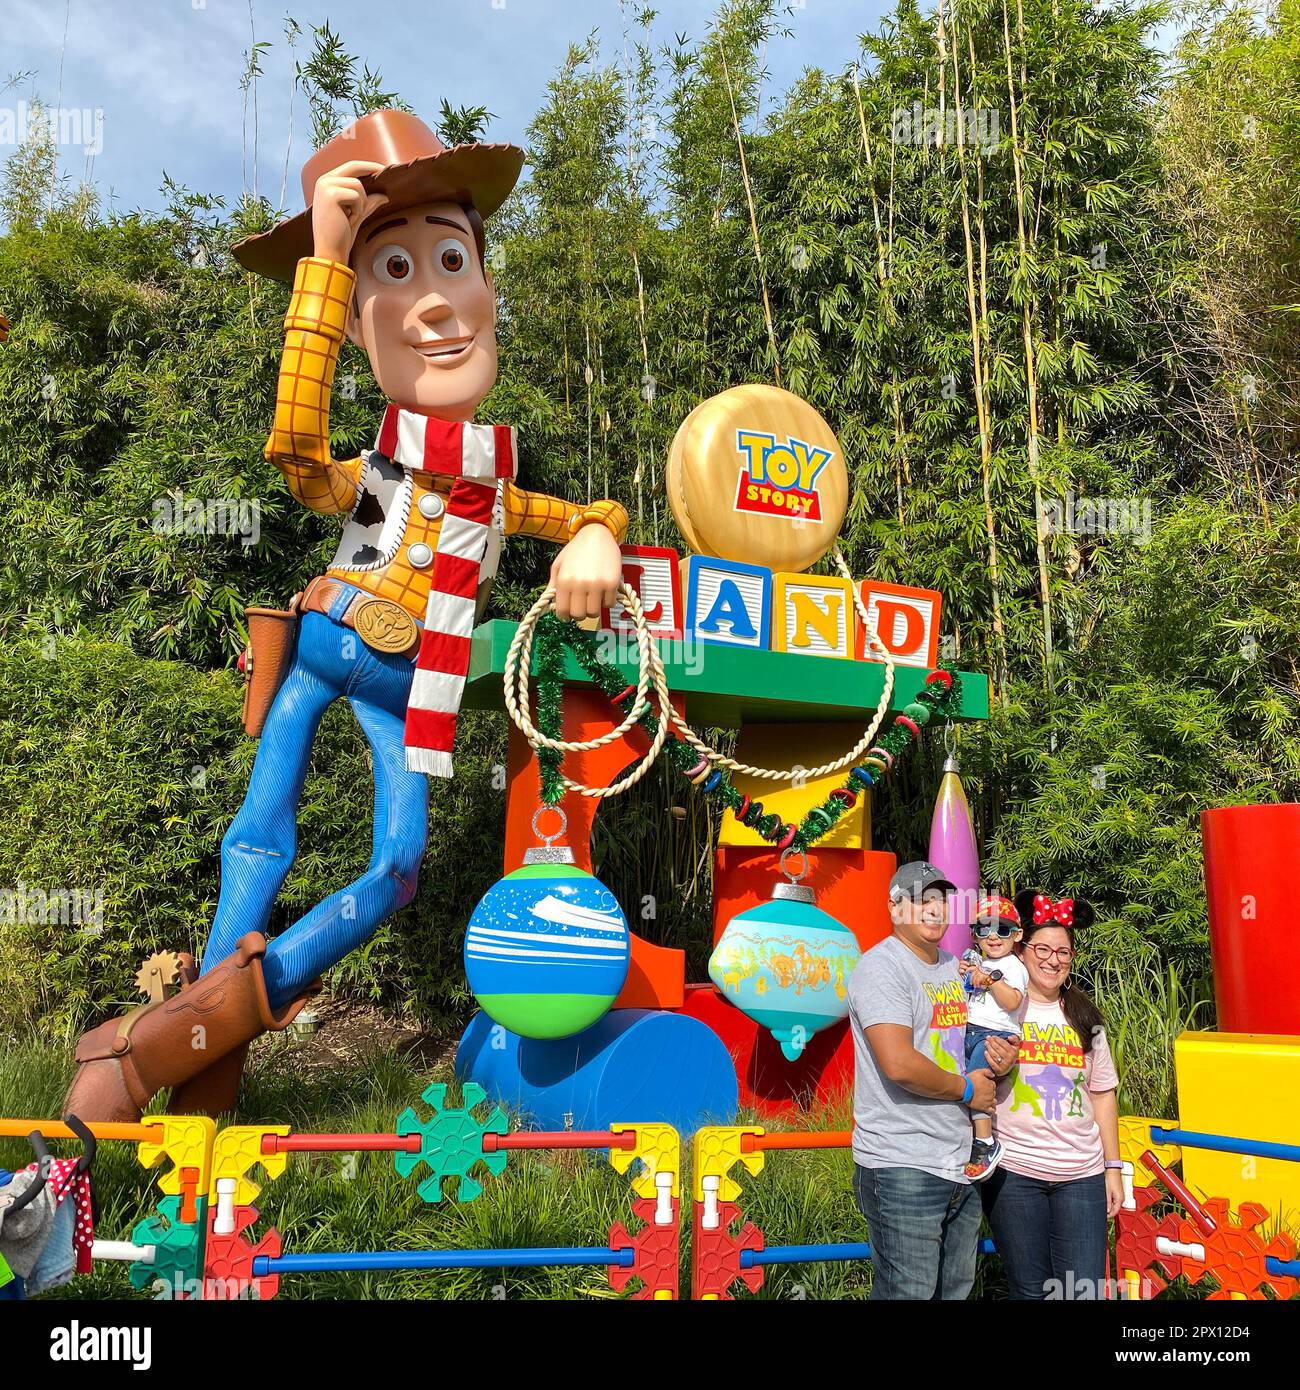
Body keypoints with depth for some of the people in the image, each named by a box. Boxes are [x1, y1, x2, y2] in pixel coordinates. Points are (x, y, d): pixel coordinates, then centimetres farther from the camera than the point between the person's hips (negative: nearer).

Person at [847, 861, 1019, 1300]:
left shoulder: (956, 969, 15)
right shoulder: (882, 966, -13)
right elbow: (899, 1064, -24)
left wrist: (996, 1059, 4)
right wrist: (967, 1090, -10)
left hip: (962, 1165, 8)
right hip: (902, 1168, -8)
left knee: (956, 1289, 16)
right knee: (909, 1293, -3)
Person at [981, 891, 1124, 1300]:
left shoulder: (1084, 1017, 12)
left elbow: (1103, 1094, 16)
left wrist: (1113, 1167, 13)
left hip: (1081, 1174, 3)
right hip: (1013, 1172, -3)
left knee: (1084, 1289, 0)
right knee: (1030, 1290, 3)